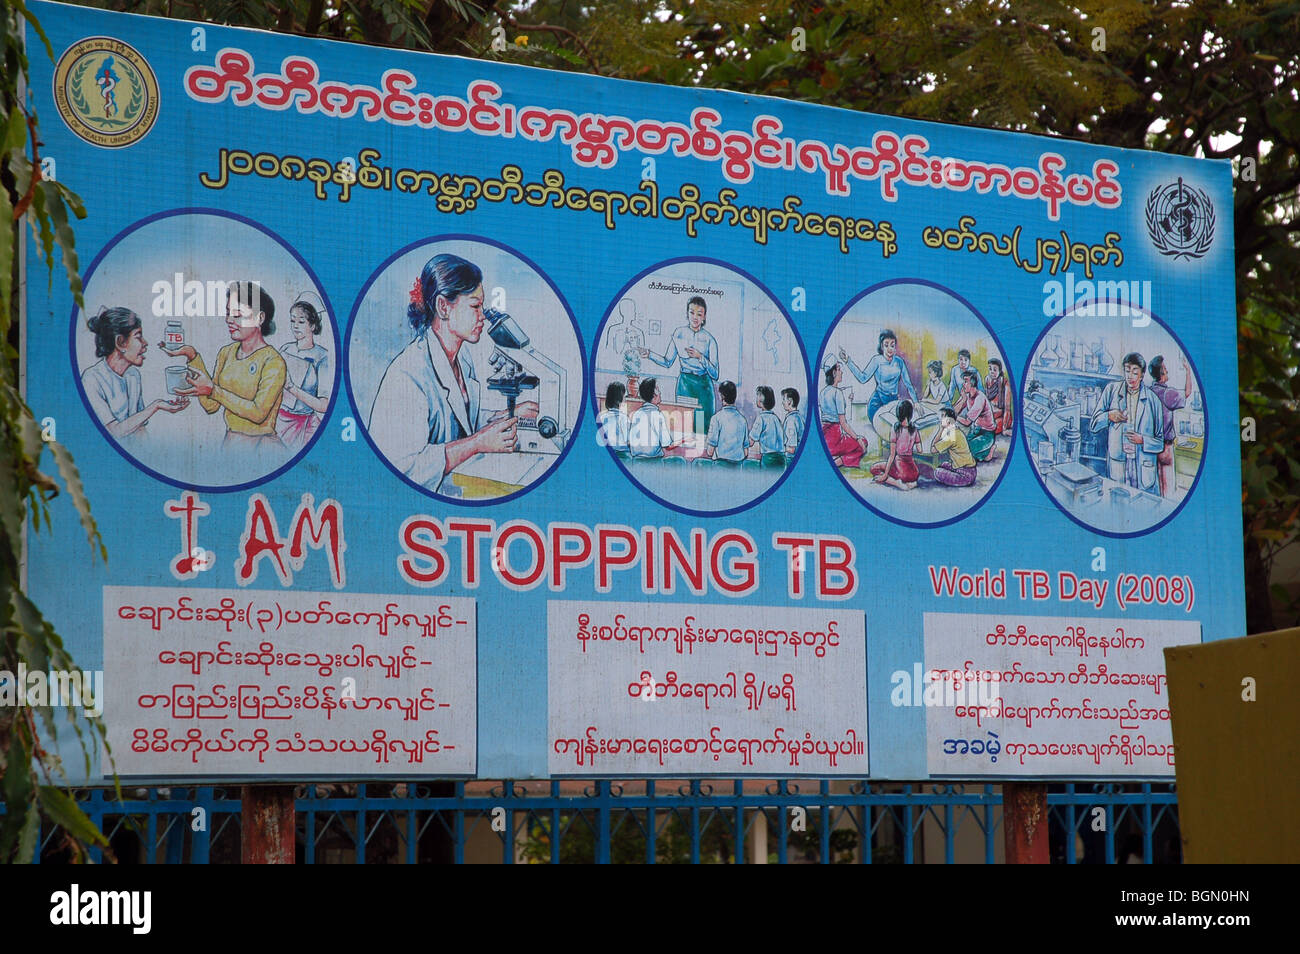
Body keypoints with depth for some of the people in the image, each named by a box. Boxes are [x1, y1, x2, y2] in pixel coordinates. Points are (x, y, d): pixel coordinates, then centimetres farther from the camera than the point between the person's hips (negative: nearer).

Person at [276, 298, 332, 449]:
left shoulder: (322, 357, -10)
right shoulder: (286, 350, 4)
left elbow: (323, 406, -16)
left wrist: (292, 388, -23)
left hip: (305, 425, -4)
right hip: (279, 418, 4)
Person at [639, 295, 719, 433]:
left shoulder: (709, 340, -2)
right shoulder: (679, 334, 4)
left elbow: (715, 374, -6)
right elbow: (667, 362, 12)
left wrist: (700, 357, -17)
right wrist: (649, 354, 0)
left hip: (704, 385, -1)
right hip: (685, 384, 1)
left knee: (704, 425, -5)